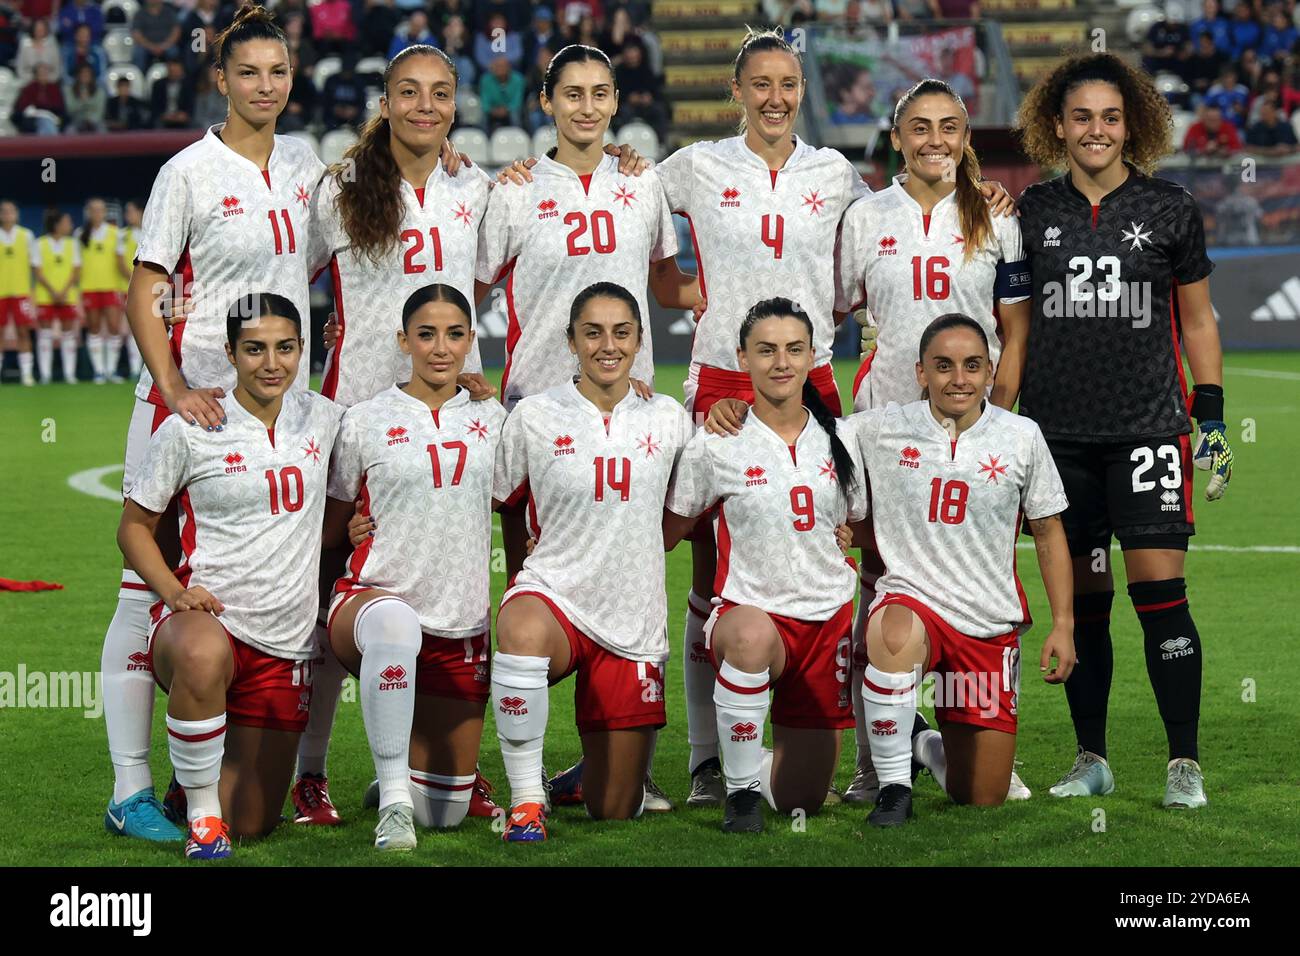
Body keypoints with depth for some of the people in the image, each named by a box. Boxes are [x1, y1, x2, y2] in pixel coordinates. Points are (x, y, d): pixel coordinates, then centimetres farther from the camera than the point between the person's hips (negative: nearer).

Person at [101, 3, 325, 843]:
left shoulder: (302, 162, 10)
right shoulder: (190, 172, -6)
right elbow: (144, 295, -6)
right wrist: (173, 387, -20)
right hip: (194, 395, -6)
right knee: (153, 578, -6)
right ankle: (131, 791, -5)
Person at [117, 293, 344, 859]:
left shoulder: (323, 418, 7)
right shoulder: (189, 430, -5)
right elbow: (134, 525, 2)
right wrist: (176, 593, -15)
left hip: (284, 643, 4)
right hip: (204, 618, -4)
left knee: (251, 826, 3)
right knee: (204, 655, -45)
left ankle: (204, 769, 40)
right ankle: (200, 811, -23)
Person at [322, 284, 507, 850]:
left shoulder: (491, 420, 9)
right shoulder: (366, 421, 1)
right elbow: (330, 523, 10)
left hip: (463, 627, 4)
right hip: (375, 595, -3)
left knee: (445, 813, 3)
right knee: (393, 622, -44)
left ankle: (402, 777, 40)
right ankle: (392, 801, -35)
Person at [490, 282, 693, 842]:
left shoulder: (668, 418, 5)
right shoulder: (533, 416, -3)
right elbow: (498, 503, 8)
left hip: (634, 624, 3)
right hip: (552, 596, -3)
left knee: (615, 813, 5)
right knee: (523, 629, -43)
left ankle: (586, 776, 44)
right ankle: (526, 801, -29)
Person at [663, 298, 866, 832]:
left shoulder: (837, 441, 4)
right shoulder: (716, 446, -6)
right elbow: (665, 535, 1)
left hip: (827, 620, 3)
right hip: (750, 612, -3)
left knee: (800, 801, 4)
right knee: (752, 636, -43)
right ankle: (741, 788, -23)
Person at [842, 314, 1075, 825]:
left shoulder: (1021, 437, -1)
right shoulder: (880, 429, -4)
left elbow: (1048, 533, 8)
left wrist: (1062, 626, 3)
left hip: (990, 625, 2)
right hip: (910, 598, -2)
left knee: (983, 799, 5)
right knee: (898, 637, -42)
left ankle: (926, 743, 41)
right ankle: (893, 787, -23)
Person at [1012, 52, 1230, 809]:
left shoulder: (1171, 210, 3)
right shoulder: (1033, 213, 7)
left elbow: (1198, 322, 10)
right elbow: (1014, 322, 14)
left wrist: (1212, 419, 4)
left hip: (1147, 426, -2)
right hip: (1059, 431, 2)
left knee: (1160, 589, -8)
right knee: (1082, 598, 5)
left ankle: (1185, 765, -2)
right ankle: (1092, 760, 14)